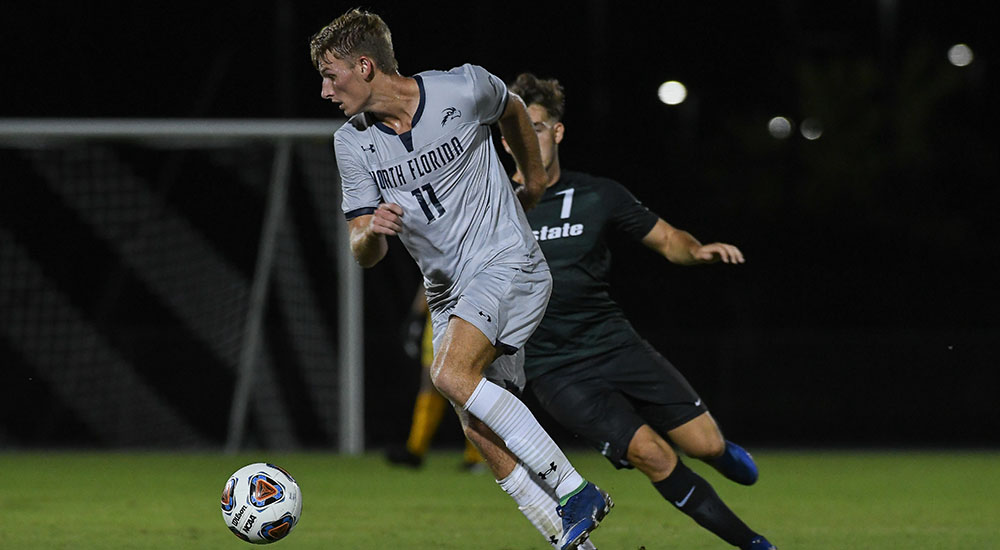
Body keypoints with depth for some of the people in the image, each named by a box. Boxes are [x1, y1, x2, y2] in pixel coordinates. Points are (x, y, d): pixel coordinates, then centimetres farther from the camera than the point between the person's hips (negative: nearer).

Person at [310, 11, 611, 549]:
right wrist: (372, 231, -25)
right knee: (480, 429, -4)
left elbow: (511, 109, 13)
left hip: (508, 263, -6)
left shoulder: (464, 90, -12)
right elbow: (363, 253, -2)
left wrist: (536, 181, 23)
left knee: (452, 374, -28)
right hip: (447, 294, 6)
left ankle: (575, 492, -24)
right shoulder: (352, 143, -2)